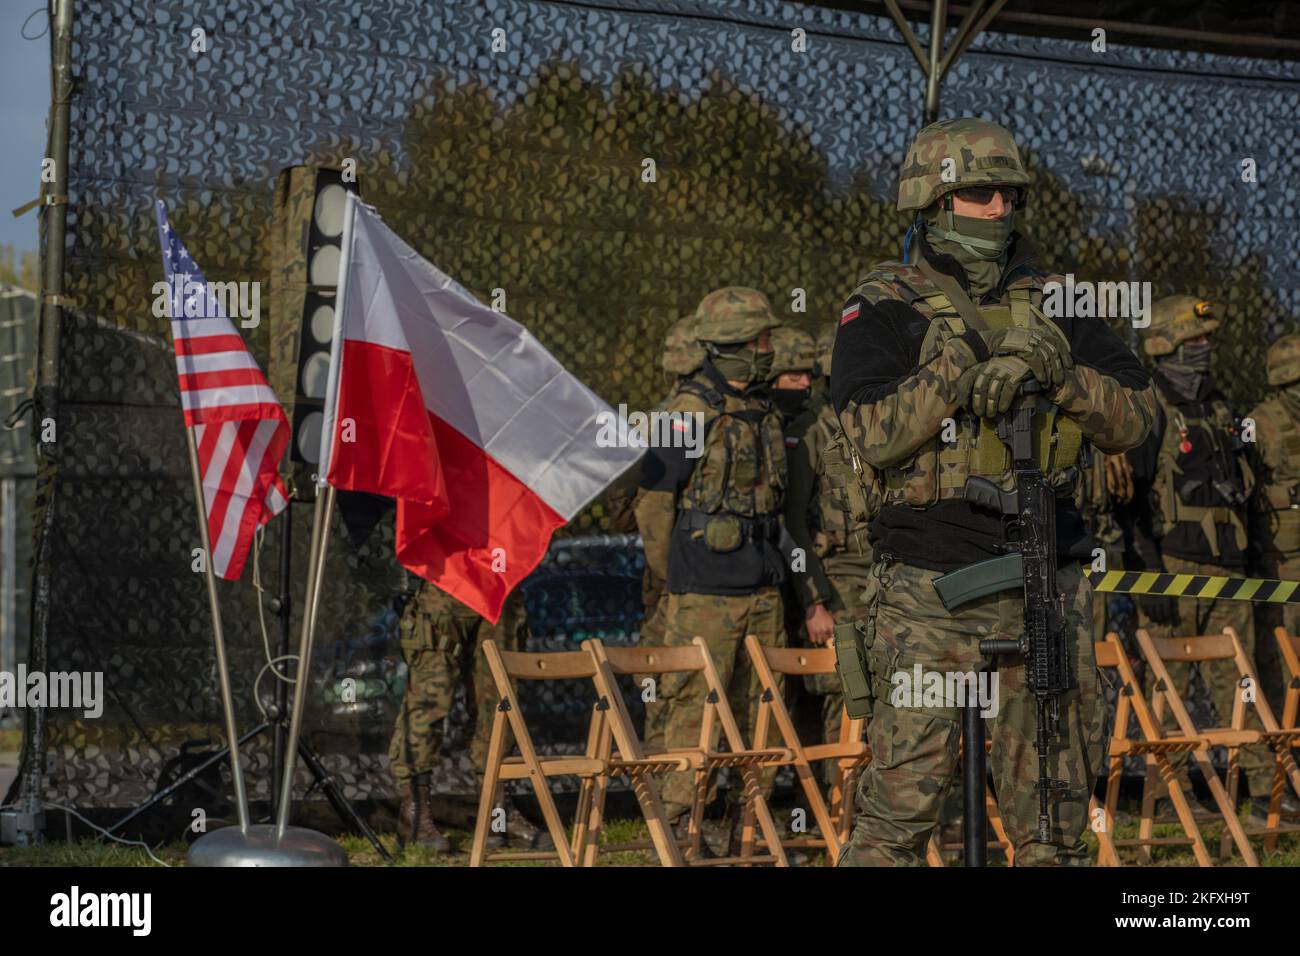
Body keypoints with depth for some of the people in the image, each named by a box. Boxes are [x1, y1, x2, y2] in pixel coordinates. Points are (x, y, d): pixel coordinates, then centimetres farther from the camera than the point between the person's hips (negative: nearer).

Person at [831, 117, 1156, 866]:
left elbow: (1135, 418, 5)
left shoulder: (1053, 304, 12)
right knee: (903, 802, -6)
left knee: (1055, 806, 8)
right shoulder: (885, 310, 0)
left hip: (1047, 588, 4)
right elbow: (875, 434, -15)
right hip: (932, 595, -4)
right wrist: (961, 356, -21)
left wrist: (1057, 373, -12)